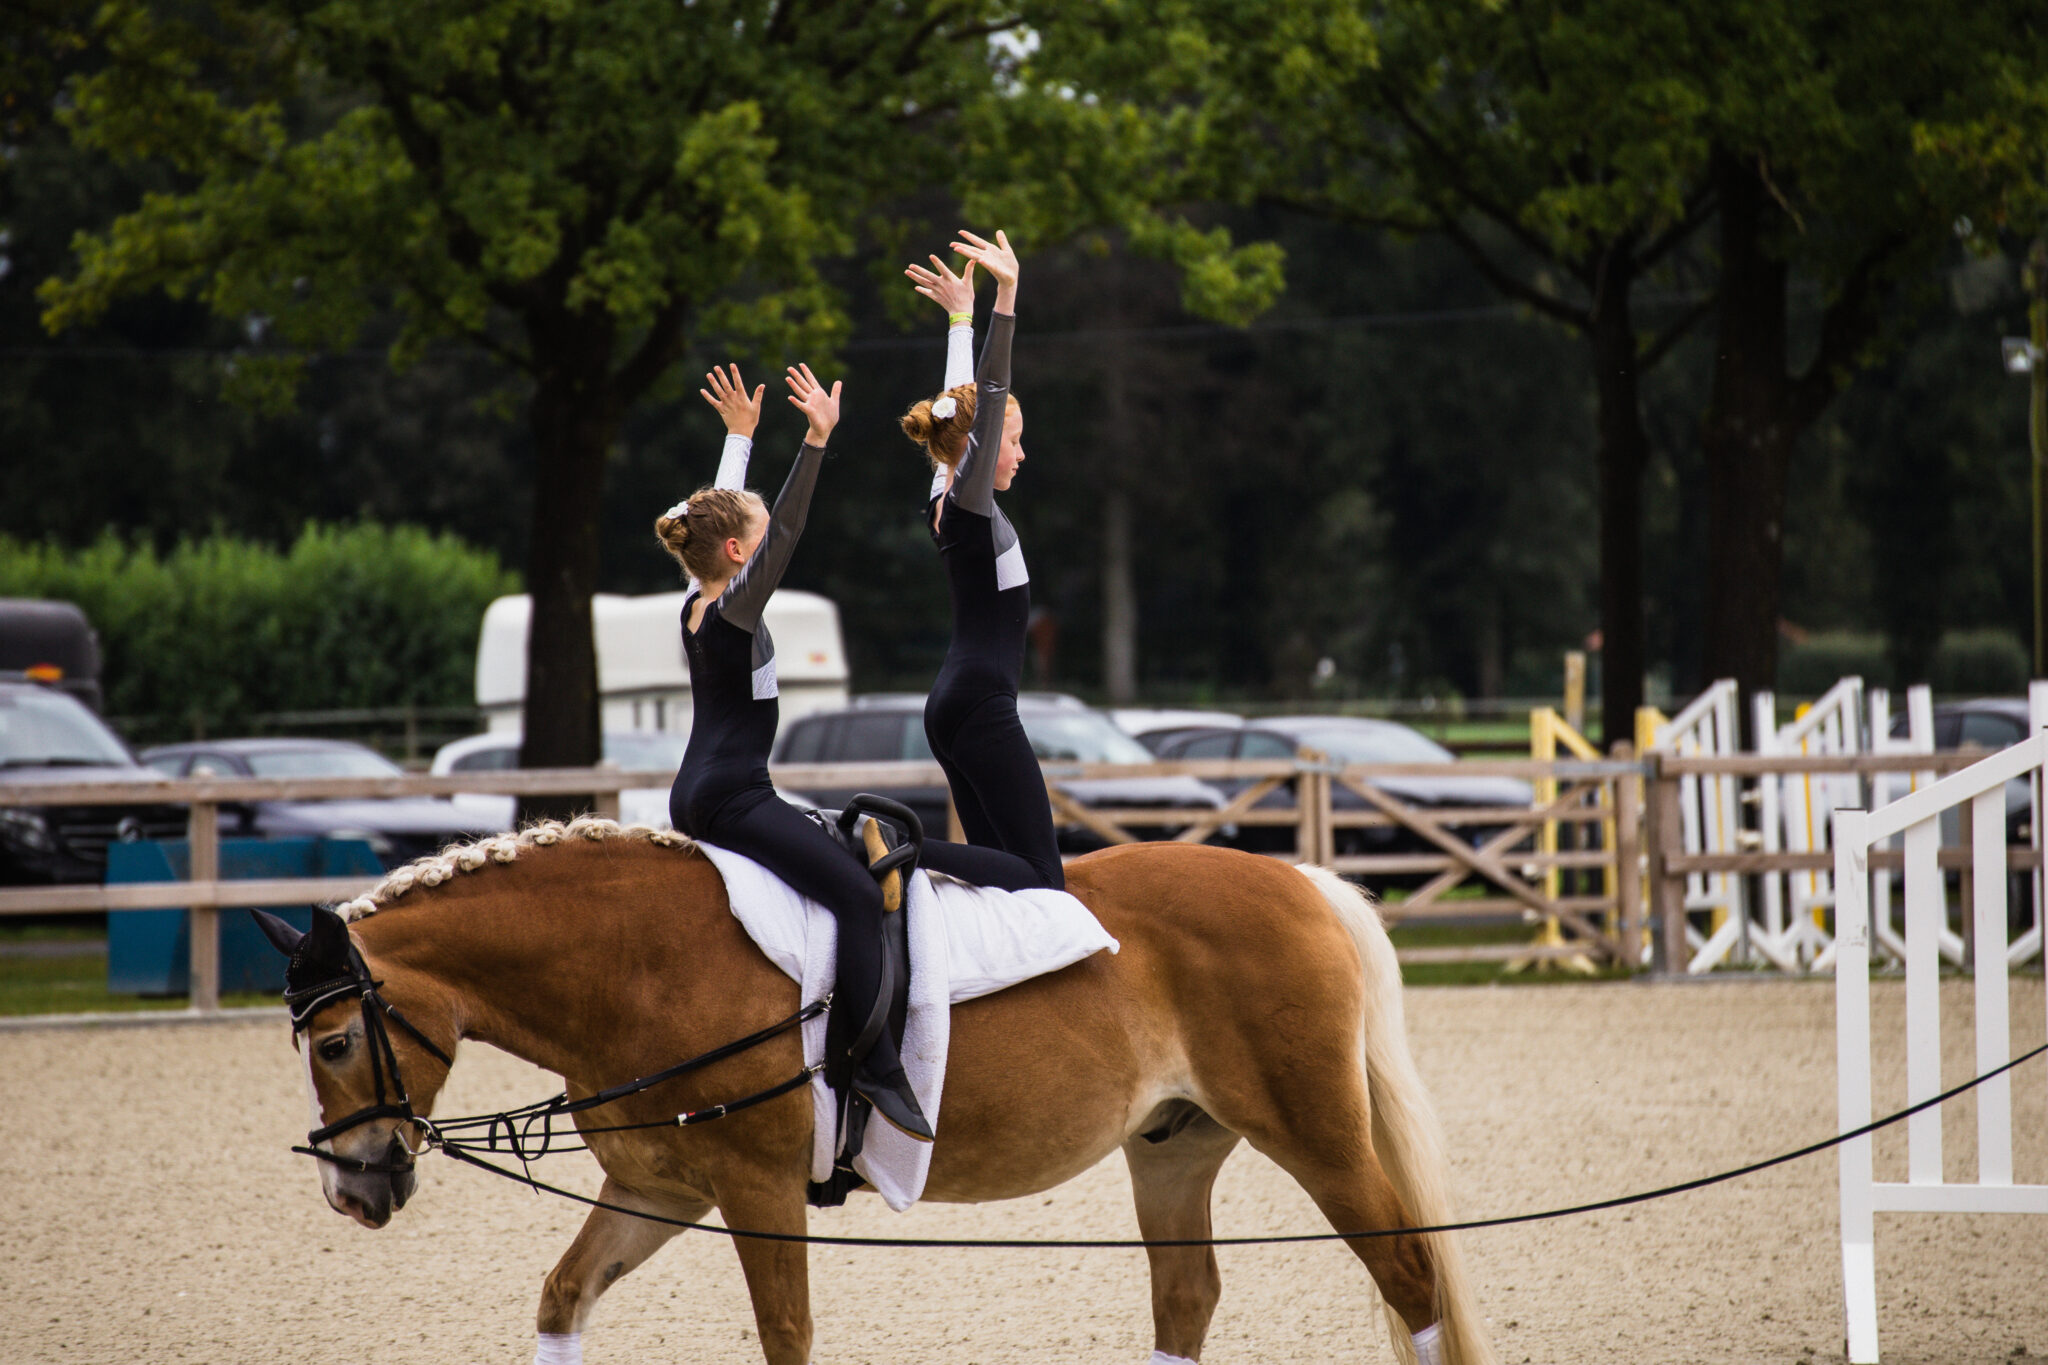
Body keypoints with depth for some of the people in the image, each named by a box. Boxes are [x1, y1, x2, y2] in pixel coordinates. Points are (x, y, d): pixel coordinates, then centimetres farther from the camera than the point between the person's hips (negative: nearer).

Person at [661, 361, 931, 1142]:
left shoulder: (696, 604, 10)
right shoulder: (735, 609, -14)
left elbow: (720, 513, 23)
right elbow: (786, 533, -25)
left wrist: (741, 433, 32)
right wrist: (817, 439, -30)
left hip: (695, 798, 11)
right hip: (732, 797, -11)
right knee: (858, 895, -19)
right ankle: (870, 1064, -28)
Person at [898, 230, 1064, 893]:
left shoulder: (945, 500, 11)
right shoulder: (970, 504, -11)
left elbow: (962, 404, 22)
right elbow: (989, 397, -20)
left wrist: (961, 317, 28)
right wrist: (1005, 297, -25)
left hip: (951, 706, 10)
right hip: (981, 706, -10)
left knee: (1003, 858, 9)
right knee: (1039, 876, -14)